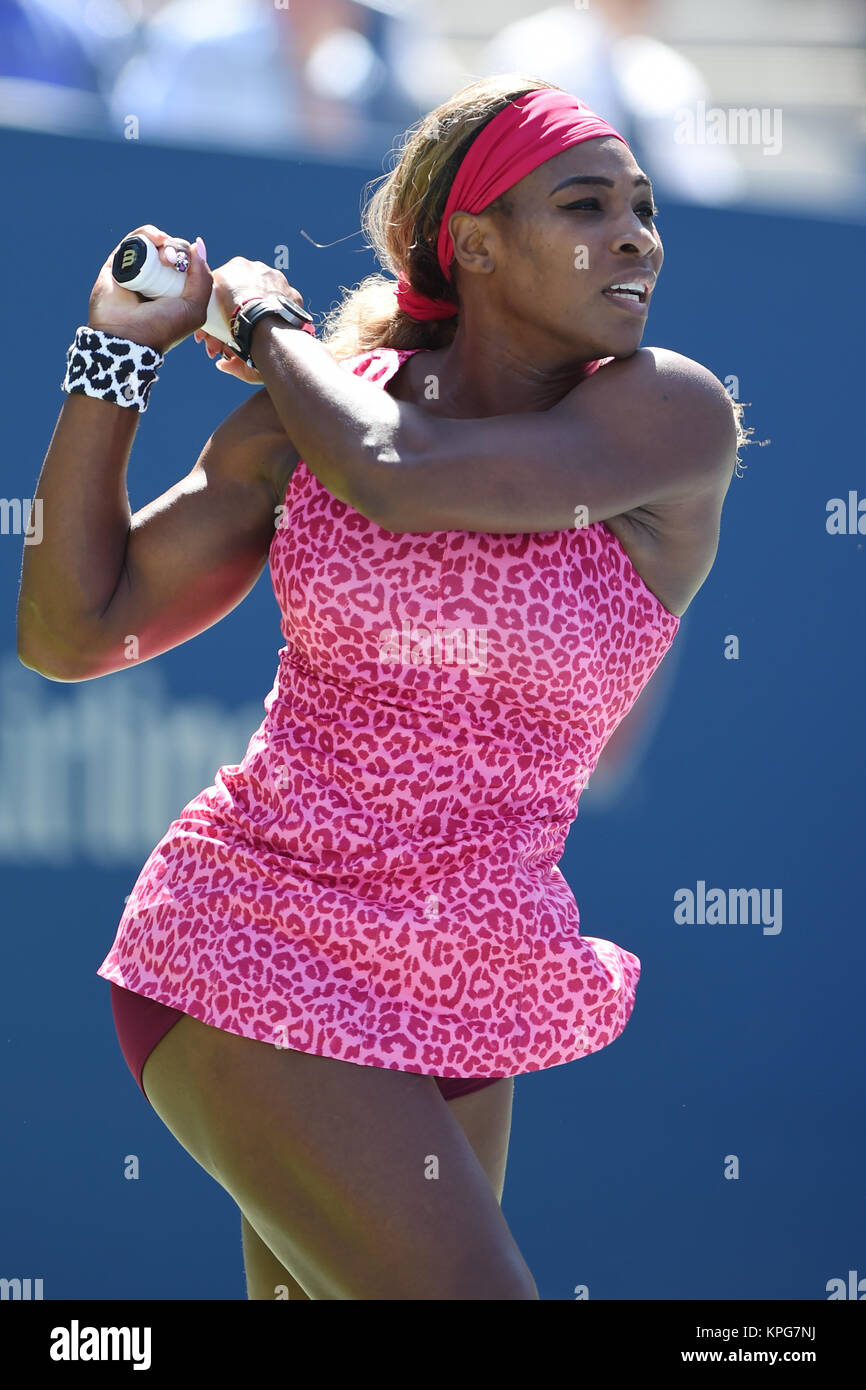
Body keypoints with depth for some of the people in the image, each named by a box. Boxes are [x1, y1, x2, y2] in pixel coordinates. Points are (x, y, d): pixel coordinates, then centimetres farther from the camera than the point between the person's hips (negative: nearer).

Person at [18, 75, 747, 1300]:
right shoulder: (301, 420, -2)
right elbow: (70, 633, 1)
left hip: (458, 998, 3)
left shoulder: (676, 418, -7)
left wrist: (269, 324, -3)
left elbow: (396, 474, -21)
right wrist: (118, 351, -5)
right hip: (254, 953, -3)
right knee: (469, 1291, -16)